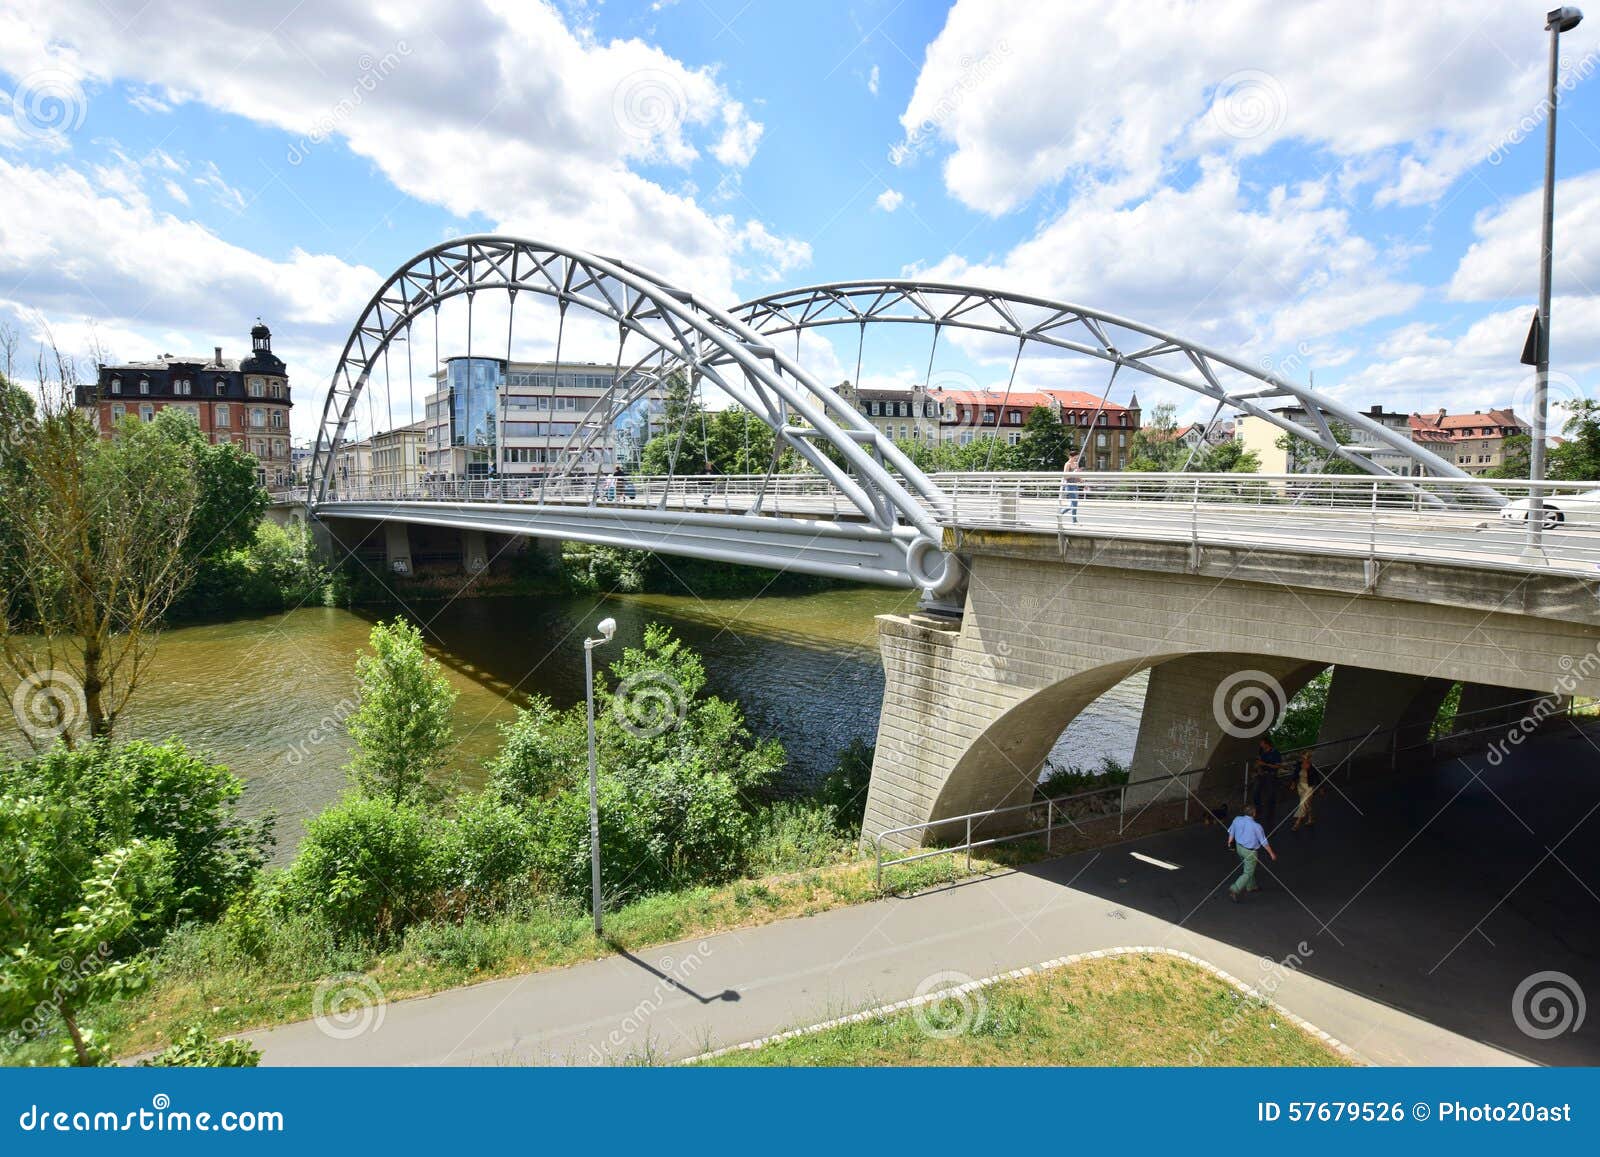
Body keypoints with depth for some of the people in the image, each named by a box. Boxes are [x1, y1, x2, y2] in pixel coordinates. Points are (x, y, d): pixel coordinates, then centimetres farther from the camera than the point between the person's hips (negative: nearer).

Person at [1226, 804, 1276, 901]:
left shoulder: (1237, 820, -14)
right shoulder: (1256, 826, -28)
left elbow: (1231, 832, 4)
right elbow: (1264, 842, -15)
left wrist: (1229, 842, 23)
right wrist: (1272, 854, 1)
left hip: (1239, 847, 6)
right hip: (1250, 852, -6)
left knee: (1248, 868, 28)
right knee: (1248, 873, 5)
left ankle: (1251, 886, 47)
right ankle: (1234, 891, -6)